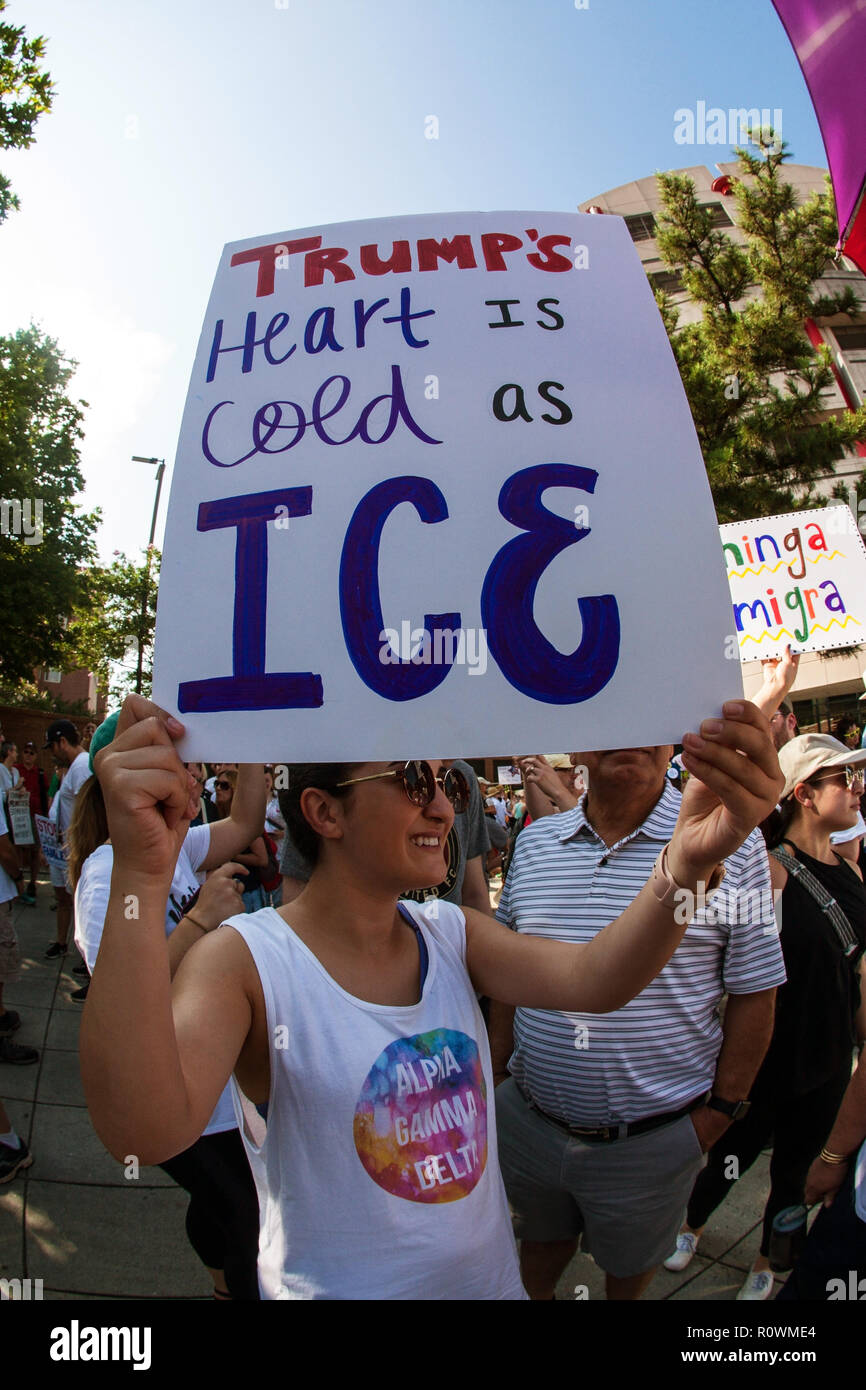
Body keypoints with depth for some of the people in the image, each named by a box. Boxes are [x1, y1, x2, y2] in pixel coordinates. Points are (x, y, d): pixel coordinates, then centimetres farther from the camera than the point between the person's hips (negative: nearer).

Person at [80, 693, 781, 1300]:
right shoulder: (244, 961, -22)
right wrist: (141, 876, -51)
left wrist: (686, 864, -40)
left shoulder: (452, 932, -5)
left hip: (491, 1278, 6)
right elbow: (145, 1130, -39)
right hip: (339, 1286, -5)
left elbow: (589, 980, -21)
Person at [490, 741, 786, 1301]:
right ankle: (536, 1297, 55)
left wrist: (720, 1109, -6)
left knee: (630, 1262, 23)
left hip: (652, 1142, -2)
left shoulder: (730, 844, -14)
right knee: (542, 1239, 26)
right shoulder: (535, 842, -2)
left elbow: (754, 995, -7)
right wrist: (497, 1074, 8)